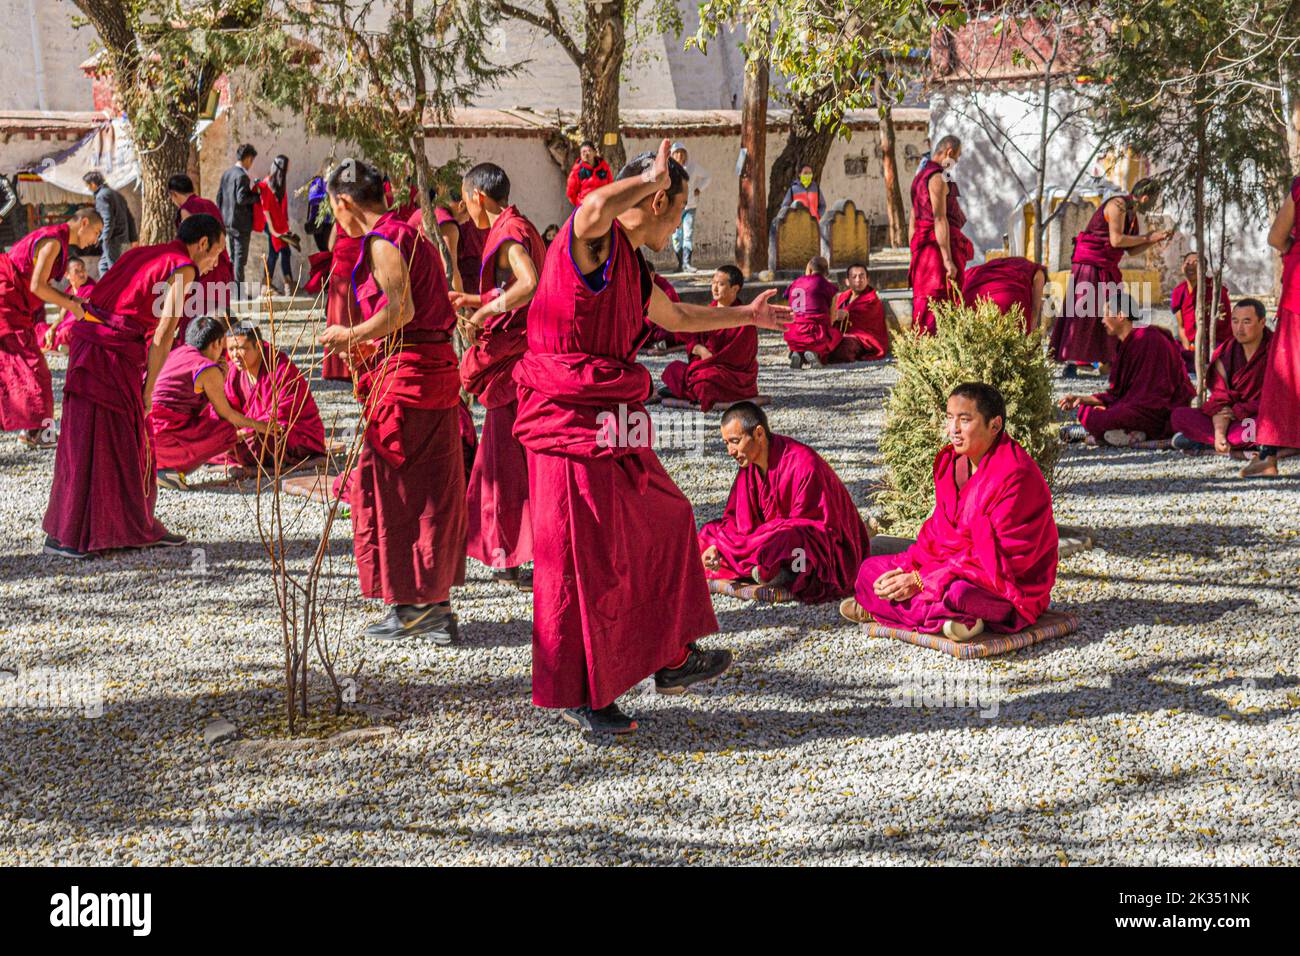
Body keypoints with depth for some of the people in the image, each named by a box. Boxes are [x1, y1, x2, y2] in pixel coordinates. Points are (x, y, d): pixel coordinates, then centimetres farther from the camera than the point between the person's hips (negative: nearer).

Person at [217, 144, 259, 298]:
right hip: (241, 222, -8)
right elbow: (241, 198, -24)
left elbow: (219, 197, 13)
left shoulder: (226, 174, 10)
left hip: (227, 221, 8)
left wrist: (222, 216, 19)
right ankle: (239, 291, -3)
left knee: (233, 257, 16)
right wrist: (256, 196, -10)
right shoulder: (242, 176, -17)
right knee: (240, 257, -4)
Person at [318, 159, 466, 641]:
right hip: (438, 371, 9)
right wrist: (370, 345, 19)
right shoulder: (410, 236, 18)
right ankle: (437, 604, 16)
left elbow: (400, 310, -21)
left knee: (388, 486, 1)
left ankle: (411, 604, 6)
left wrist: (350, 335, -8)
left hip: (404, 373, -9)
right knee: (434, 490, 11)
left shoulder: (382, 241, -10)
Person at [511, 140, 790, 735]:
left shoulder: (630, 266, 18)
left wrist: (745, 315, 48)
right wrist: (657, 177, -21)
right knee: (582, 558, -3)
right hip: (571, 423, -10)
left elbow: (678, 317, 37)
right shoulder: (594, 241, -12)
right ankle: (578, 694, 10)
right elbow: (597, 207, -39)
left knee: (664, 521, 18)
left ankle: (670, 657, 31)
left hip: (614, 429, 10)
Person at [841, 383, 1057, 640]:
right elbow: (939, 531, 8)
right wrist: (906, 569, -11)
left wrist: (921, 580, -24)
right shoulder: (951, 461, 4)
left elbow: (999, 558, -24)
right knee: (870, 569, 2)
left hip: (1009, 583, -9)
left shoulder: (1016, 476, -22)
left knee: (956, 592, -40)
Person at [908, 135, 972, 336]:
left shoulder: (920, 177, 21)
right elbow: (939, 219, -19)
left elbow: (913, 220, 23)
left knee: (923, 307, 10)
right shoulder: (938, 178, -11)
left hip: (923, 250, 10)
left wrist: (915, 255, 26)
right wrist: (948, 259, -23)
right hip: (940, 246, -10)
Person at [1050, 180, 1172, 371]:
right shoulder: (1118, 205, -15)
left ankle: (1103, 360, 6)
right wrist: (1148, 237, -15)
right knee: (1082, 314, -11)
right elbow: (1116, 240, -24)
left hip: (1107, 269, 10)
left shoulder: (1132, 214, 14)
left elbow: (1132, 250, 13)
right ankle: (1070, 363, -11)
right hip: (1089, 266, -10)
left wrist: (1157, 239, 3)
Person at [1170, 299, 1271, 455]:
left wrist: (1237, 411, -12)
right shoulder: (1224, 355, 2)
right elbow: (1219, 399, -7)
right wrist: (1219, 434, -24)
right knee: (1178, 416, -12)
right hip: (1234, 418, 4)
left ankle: (1203, 440, -30)